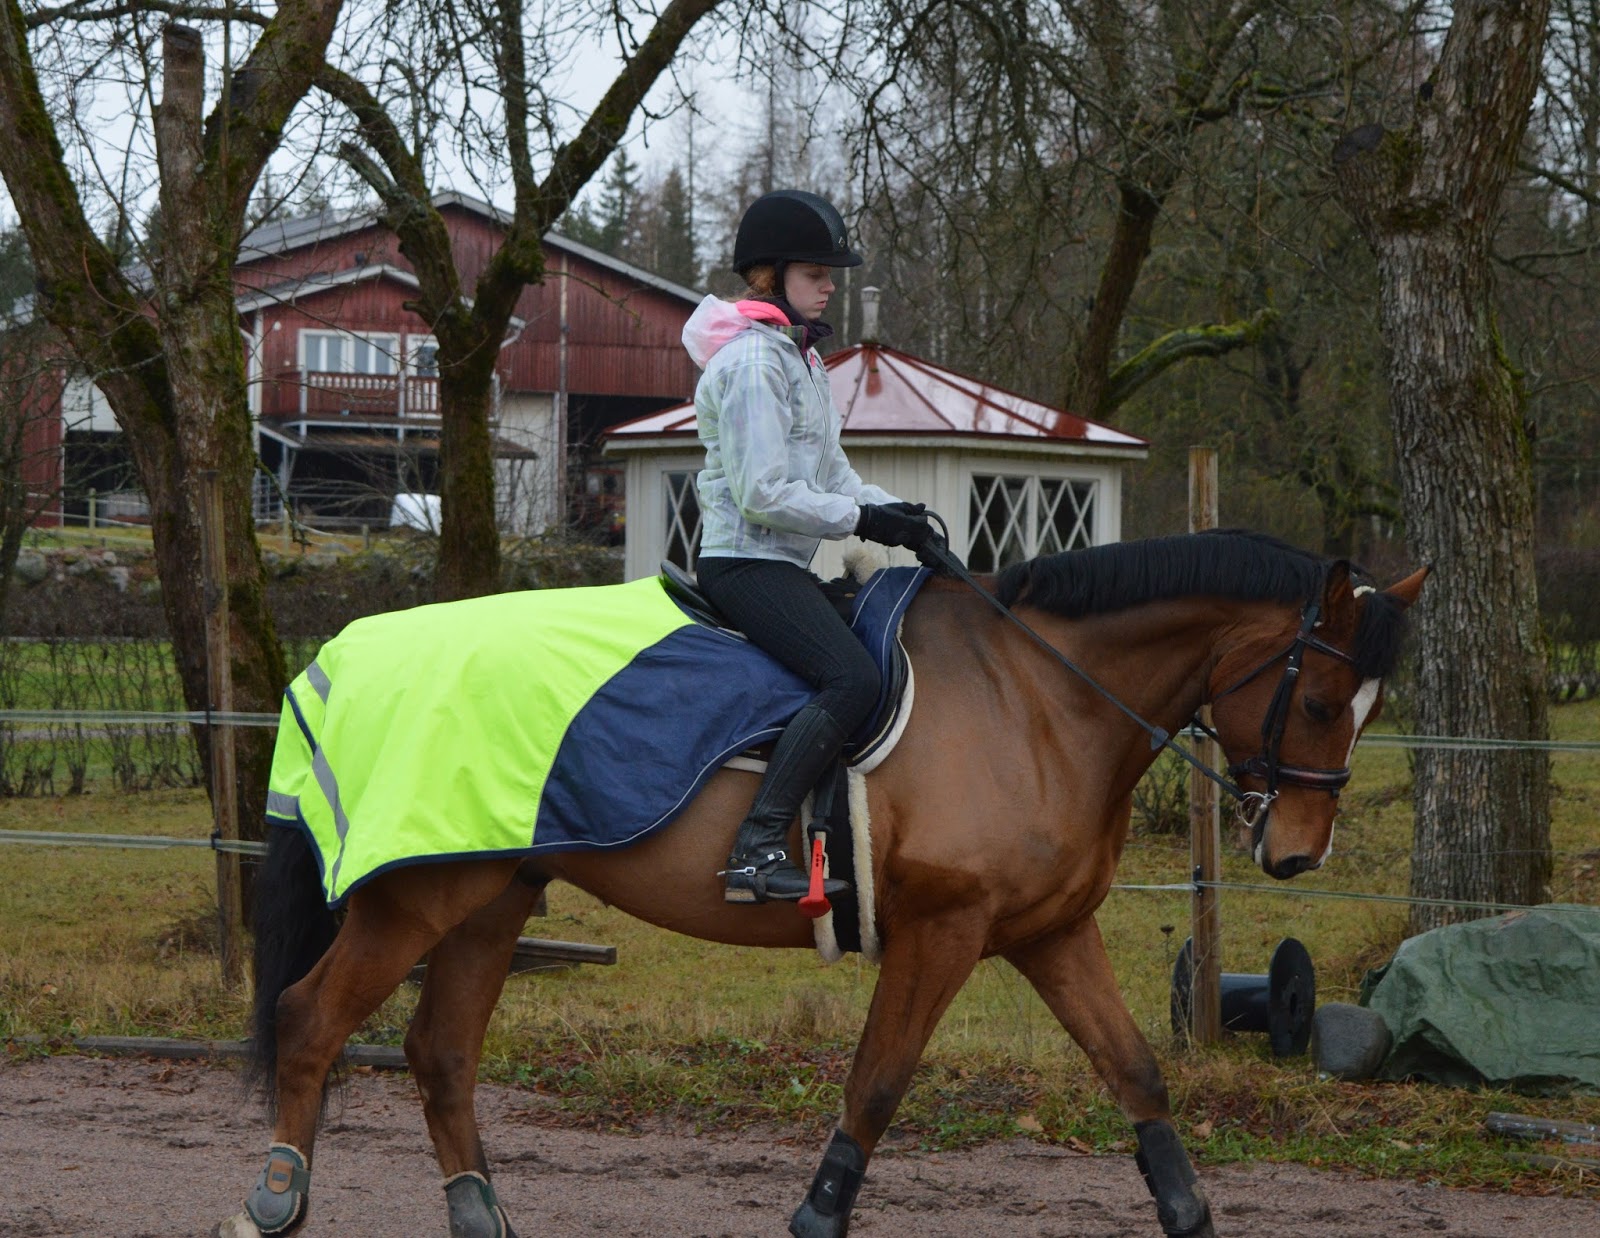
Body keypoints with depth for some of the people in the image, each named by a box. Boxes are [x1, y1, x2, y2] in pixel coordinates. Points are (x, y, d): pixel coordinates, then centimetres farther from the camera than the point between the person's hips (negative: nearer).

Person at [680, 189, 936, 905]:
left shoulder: (800, 355, 18)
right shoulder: (752, 361, -15)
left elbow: (827, 469, 20)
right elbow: (763, 492, -21)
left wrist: (887, 508, 2)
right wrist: (861, 519, -16)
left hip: (782, 567, 11)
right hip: (745, 561, -11)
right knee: (852, 677, -27)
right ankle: (756, 852, -33)